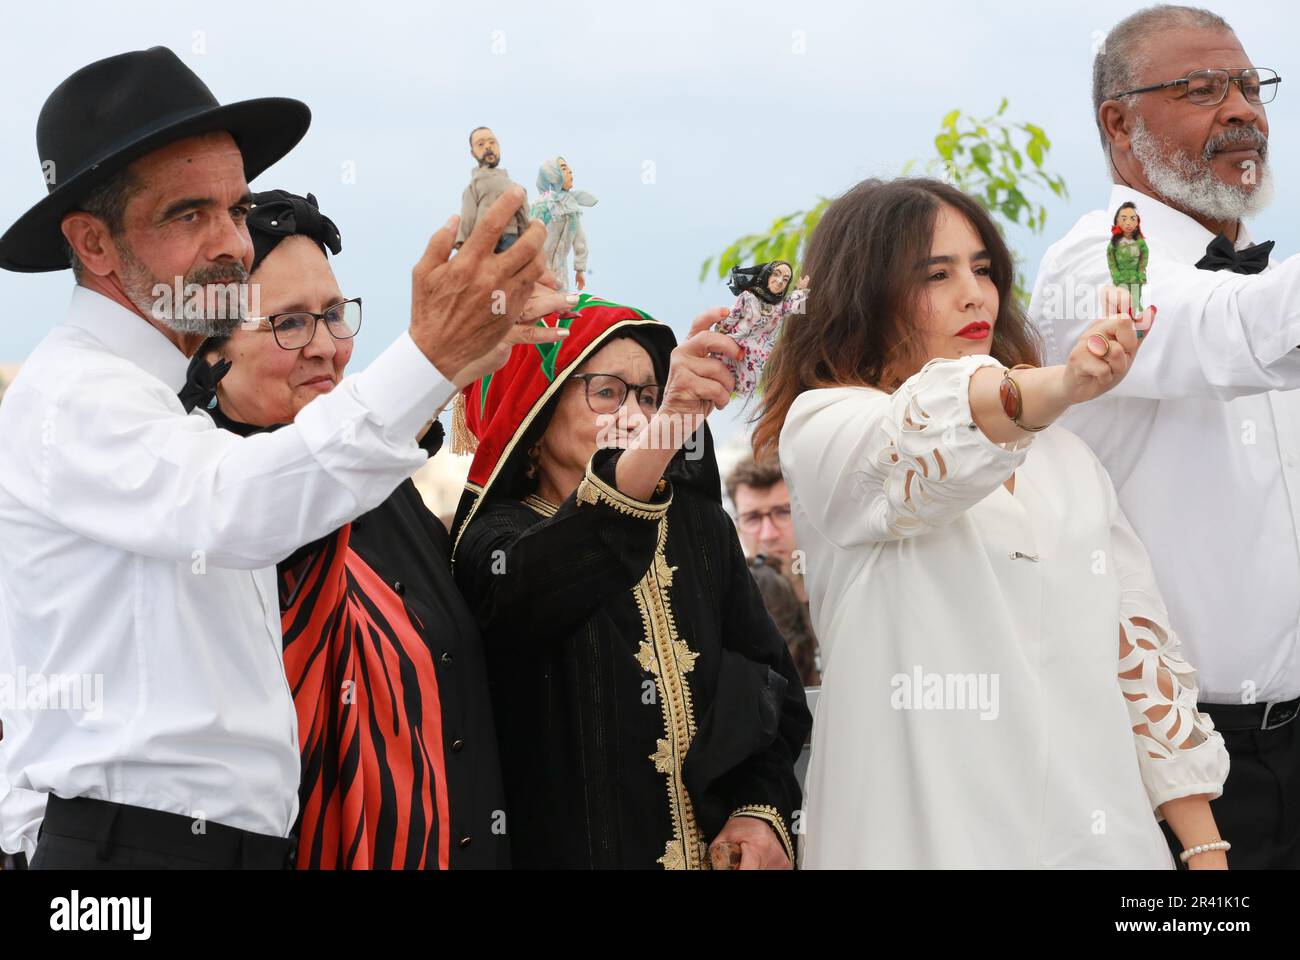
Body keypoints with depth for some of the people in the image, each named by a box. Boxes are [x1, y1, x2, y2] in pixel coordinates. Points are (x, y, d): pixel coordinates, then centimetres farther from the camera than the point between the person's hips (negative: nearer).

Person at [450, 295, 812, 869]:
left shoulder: (699, 525, 9)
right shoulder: (496, 537, -6)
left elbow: (771, 677, 8)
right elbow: (526, 591, -30)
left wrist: (764, 808, -10)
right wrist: (662, 435, -42)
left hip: (721, 847, 5)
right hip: (571, 847, -4)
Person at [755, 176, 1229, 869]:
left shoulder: (1064, 459, 17)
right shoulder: (824, 428, -1)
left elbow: (1137, 646, 15)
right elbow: (918, 447, -24)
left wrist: (1205, 849, 7)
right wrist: (1061, 387, -43)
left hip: (1101, 832, 5)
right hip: (928, 837, -5)